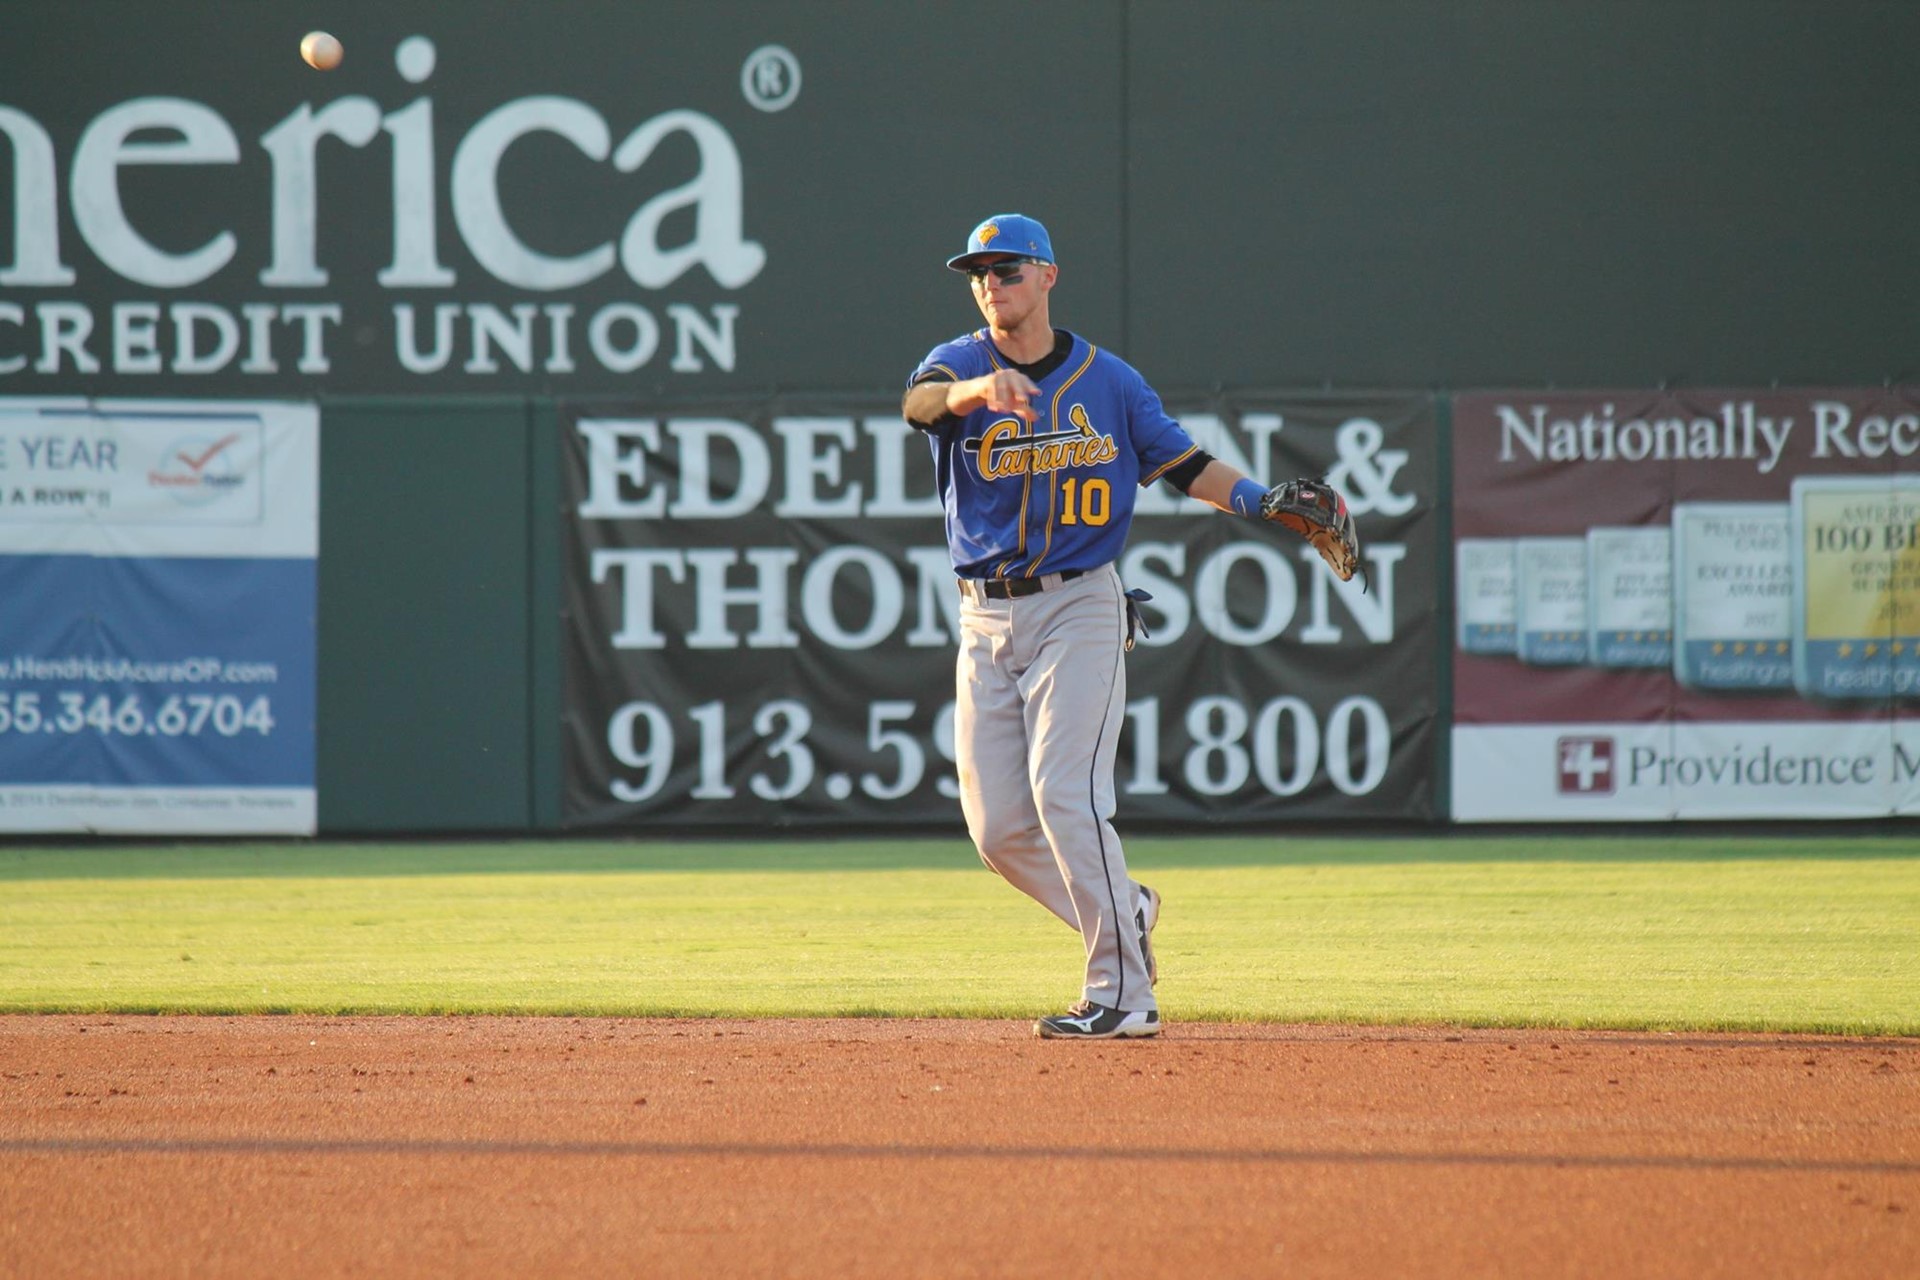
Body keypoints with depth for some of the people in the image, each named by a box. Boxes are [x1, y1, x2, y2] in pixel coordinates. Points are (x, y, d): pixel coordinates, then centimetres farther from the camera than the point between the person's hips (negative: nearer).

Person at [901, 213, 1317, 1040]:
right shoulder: (959, 365, 2)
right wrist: (980, 390, -44)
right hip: (986, 620, 3)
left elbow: (1182, 461, 10)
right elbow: (919, 400, -21)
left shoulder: (1107, 380, 6)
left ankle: (1124, 993, -15)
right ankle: (1125, 913, 23)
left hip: (1078, 609, -3)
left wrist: (1256, 500, -10)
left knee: (1064, 792, -18)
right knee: (997, 825, -1)